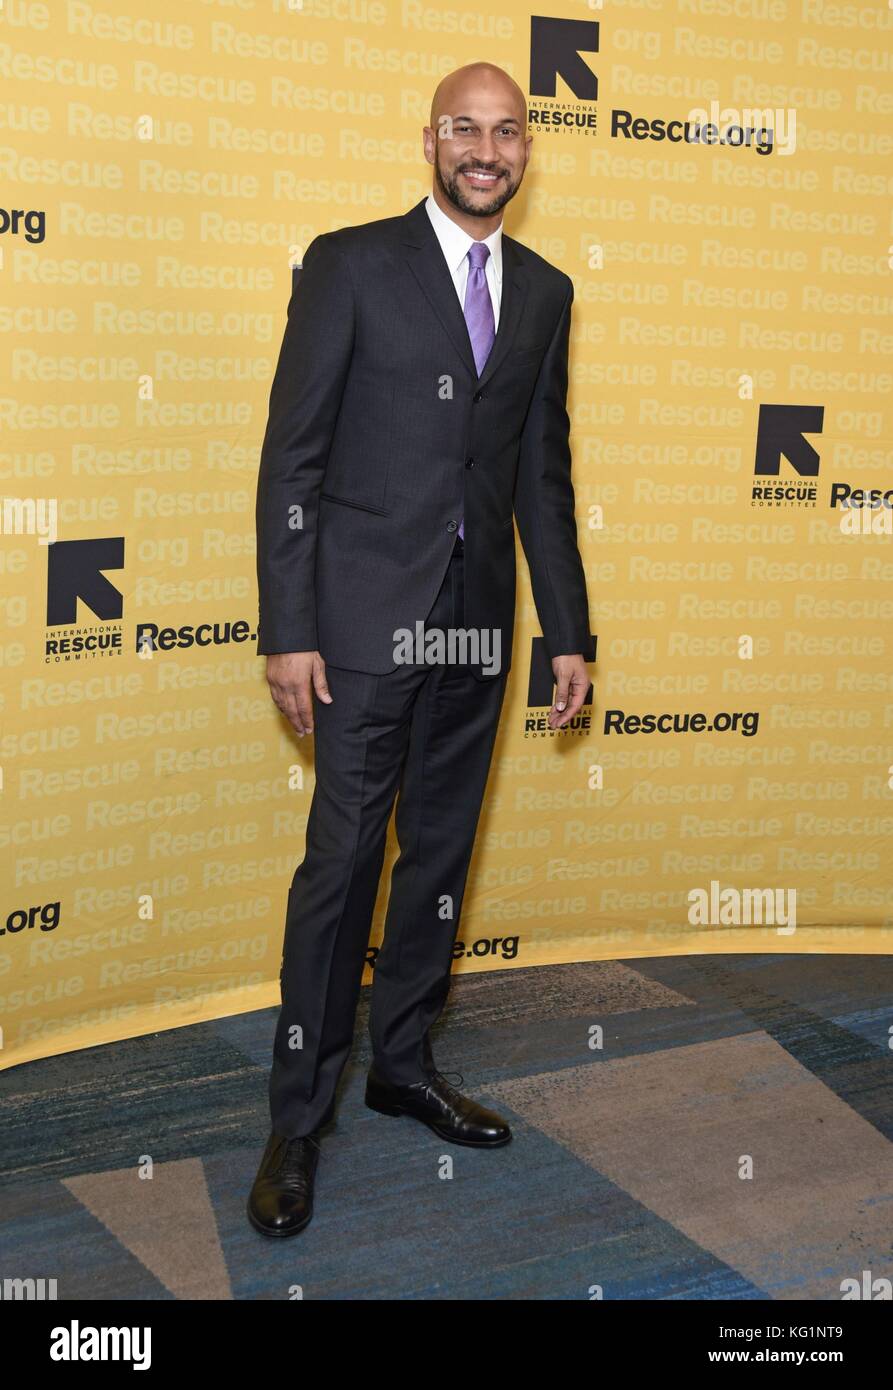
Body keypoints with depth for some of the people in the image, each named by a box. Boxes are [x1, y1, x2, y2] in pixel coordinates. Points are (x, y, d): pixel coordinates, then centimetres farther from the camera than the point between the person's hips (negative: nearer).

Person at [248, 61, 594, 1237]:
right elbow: (292, 456, -6)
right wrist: (289, 630, -12)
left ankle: (403, 1060, 28)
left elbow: (543, 470, 14)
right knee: (342, 857, -3)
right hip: (369, 614, -5)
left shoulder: (544, 291, 11)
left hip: (478, 622, 5)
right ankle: (298, 1119, 8)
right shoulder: (351, 264, -3)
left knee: (442, 854, 12)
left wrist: (569, 631, 11)